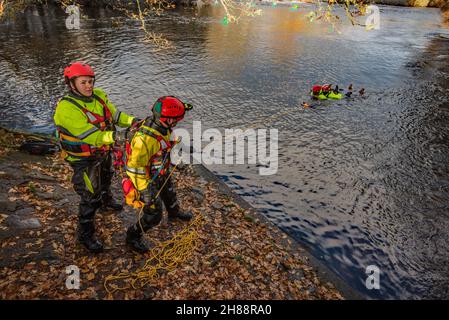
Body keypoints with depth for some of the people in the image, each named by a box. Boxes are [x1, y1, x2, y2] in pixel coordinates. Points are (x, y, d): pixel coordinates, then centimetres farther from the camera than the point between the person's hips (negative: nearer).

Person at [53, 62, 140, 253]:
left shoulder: (99, 95, -8)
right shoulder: (66, 108, -29)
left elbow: (114, 114, -2)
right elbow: (88, 135, -36)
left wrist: (131, 121, -21)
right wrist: (114, 136, -42)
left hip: (103, 152, 7)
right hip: (84, 160, -7)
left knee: (105, 180, 32)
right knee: (90, 197, 1)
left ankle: (106, 202, 63)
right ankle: (85, 234, 22)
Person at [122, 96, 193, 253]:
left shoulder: (161, 126, -16)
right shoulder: (144, 139, -41)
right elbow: (135, 169, -33)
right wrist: (144, 191, -27)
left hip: (161, 172, 8)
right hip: (148, 179, -8)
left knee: (169, 193, 32)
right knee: (154, 215, 3)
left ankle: (174, 212, 64)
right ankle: (133, 236, 29)